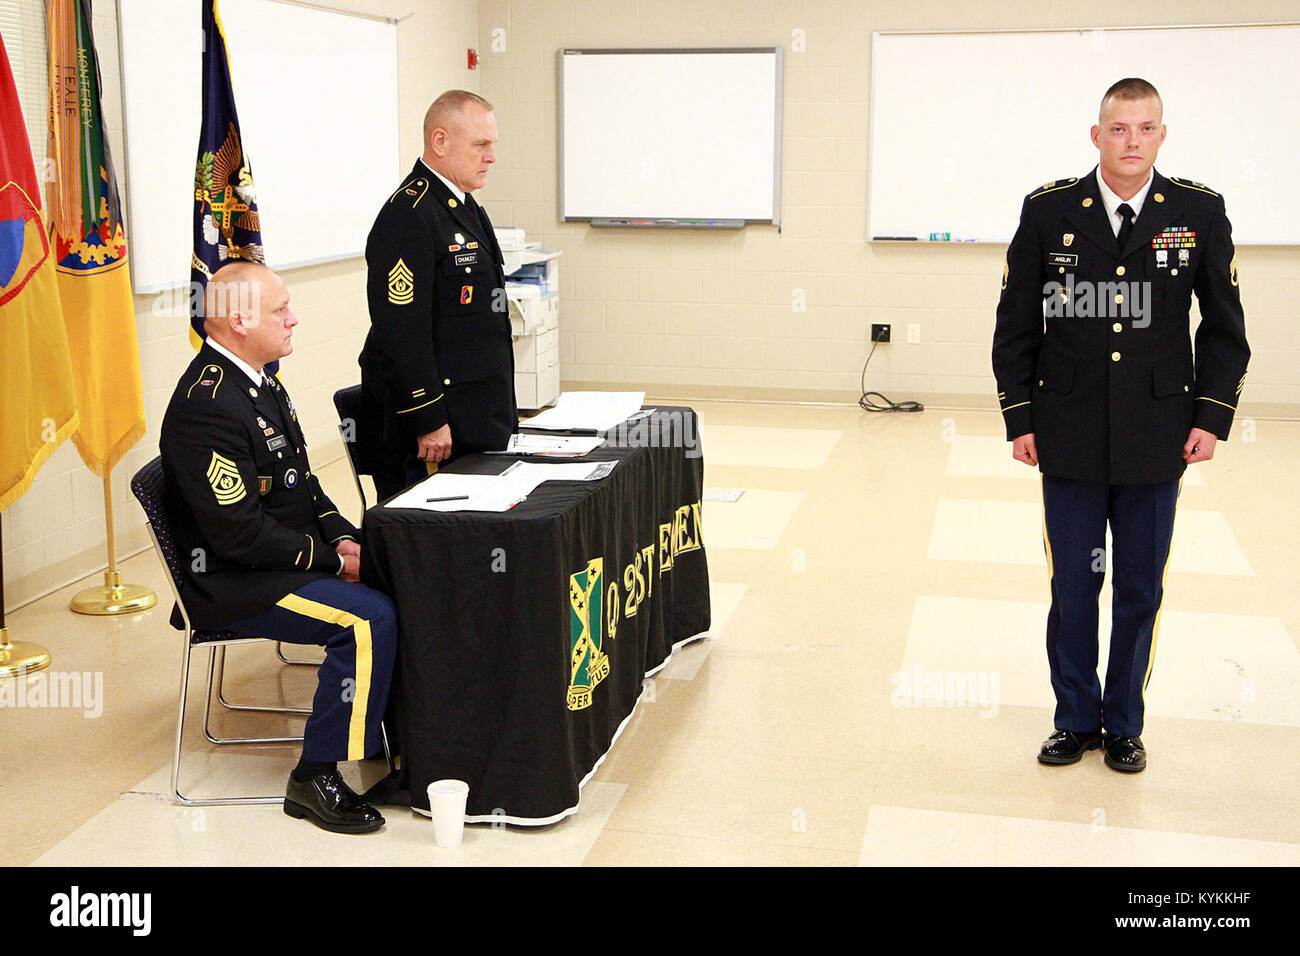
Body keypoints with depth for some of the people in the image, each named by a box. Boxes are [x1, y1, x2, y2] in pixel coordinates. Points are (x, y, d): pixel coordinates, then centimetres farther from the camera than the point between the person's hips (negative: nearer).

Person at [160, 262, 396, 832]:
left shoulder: (256, 381, 11)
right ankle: (316, 776, -13)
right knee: (369, 617, -25)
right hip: (228, 585, -10)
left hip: (281, 559, 10)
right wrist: (332, 559, -16)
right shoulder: (207, 406, -22)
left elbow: (300, 483, 17)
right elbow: (239, 533, -24)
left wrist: (342, 536, 1)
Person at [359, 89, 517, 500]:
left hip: (479, 421, 10)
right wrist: (427, 421, -22)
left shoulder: (468, 208, 16)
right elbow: (403, 331, -22)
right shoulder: (408, 216, -17)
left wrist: (502, 410, 23)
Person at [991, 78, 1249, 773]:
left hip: (1157, 443, 0)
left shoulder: (1199, 212, 0)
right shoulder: (1048, 211, -1)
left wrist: (1213, 418, -2)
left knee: (1141, 591, 10)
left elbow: (1225, 327, 6)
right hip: (1070, 439, 0)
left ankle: (1124, 724, 27)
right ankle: (1075, 721, 25)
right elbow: (1015, 325, 3)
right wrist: (1020, 419, -1)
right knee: (1072, 587, 9)